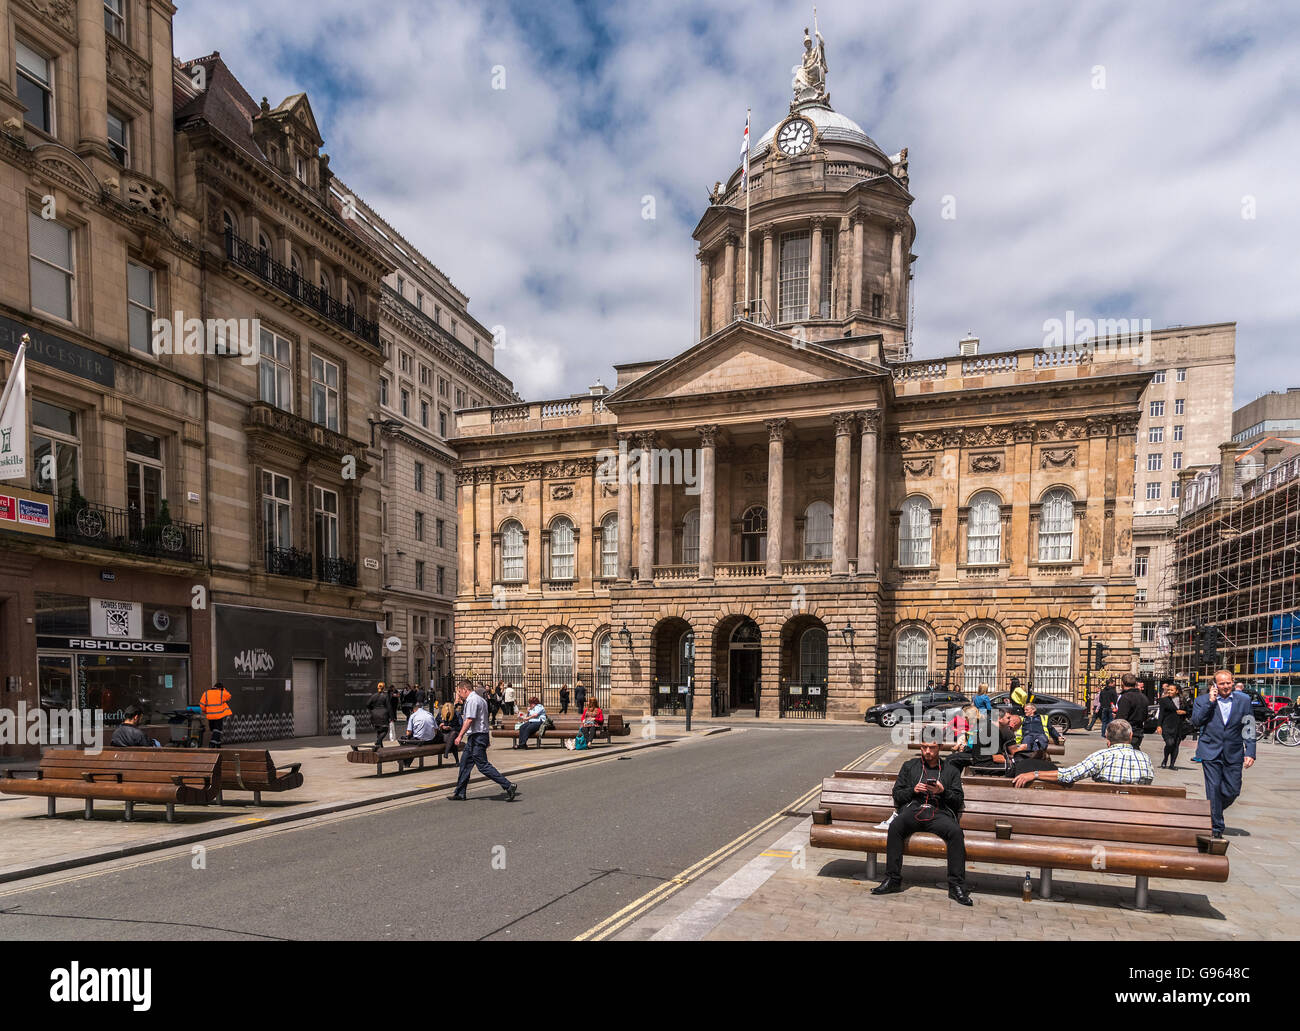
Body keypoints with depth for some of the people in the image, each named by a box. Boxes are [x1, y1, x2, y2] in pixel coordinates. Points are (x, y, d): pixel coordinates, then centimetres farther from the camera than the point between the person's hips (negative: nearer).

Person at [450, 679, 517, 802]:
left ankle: (509, 787, -12)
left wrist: (460, 736, -19)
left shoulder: (471, 700, -14)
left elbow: (469, 720, -21)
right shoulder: (479, 699, 18)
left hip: (477, 736, -11)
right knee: (465, 763, 15)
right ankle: (460, 793, 22)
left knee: (483, 766, -10)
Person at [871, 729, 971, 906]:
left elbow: (958, 800, 13)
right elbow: (897, 794, 17)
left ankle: (956, 886, -25)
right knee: (895, 827, -32)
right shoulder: (909, 766, 23)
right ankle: (892, 880, -26)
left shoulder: (951, 770, 21)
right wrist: (913, 790, -2)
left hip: (940, 812, 0)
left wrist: (943, 791, -6)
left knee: (956, 832, -33)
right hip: (913, 809, 0)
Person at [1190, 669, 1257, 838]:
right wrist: (1210, 702, -12)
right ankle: (1216, 827, 6)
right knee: (1214, 789, -4)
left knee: (1233, 791, 3)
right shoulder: (1203, 700, 3)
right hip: (1211, 753, -2)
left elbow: (1249, 729, 5)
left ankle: (1214, 813, 31)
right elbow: (1195, 721, -9)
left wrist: (1250, 752, -3)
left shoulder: (1243, 701, 7)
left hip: (1233, 754, 2)